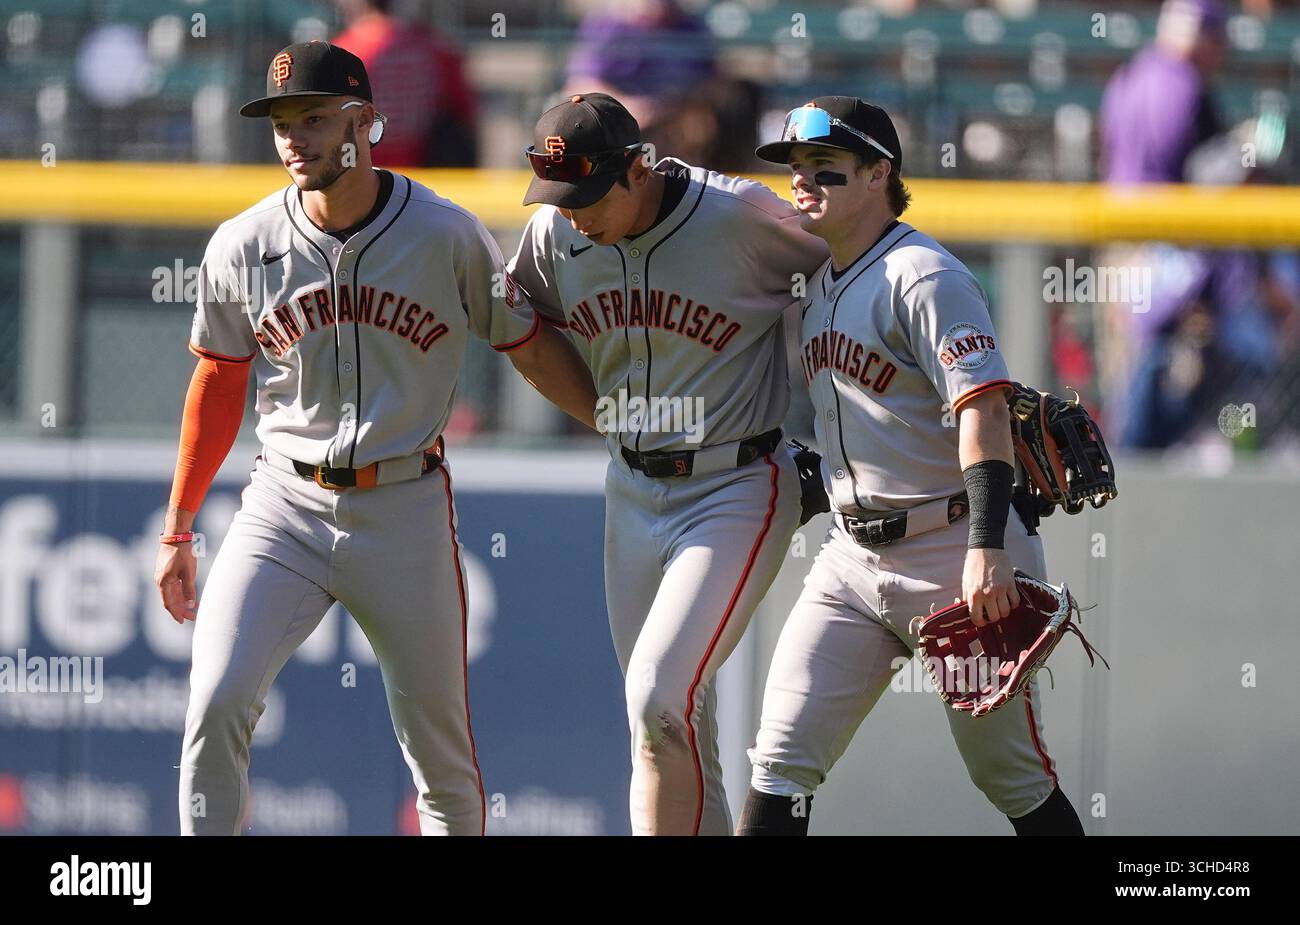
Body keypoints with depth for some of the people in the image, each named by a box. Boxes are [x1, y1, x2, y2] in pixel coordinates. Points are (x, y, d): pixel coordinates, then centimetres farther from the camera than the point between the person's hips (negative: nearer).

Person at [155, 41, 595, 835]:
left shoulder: (447, 236, -6)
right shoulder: (243, 248, -1)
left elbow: (531, 348, 6)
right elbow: (219, 386, 11)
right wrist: (178, 530, 13)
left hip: (405, 508, -1)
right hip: (287, 505, 1)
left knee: (439, 739, 5)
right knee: (218, 702, -16)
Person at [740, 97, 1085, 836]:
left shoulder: (923, 276, -12)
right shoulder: (820, 286, 15)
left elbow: (984, 407, -22)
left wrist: (987, 551, -31)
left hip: (957, 552, -8)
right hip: (854, 555, 8)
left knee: (1012, 774, 0)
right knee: (783, 754, -5)